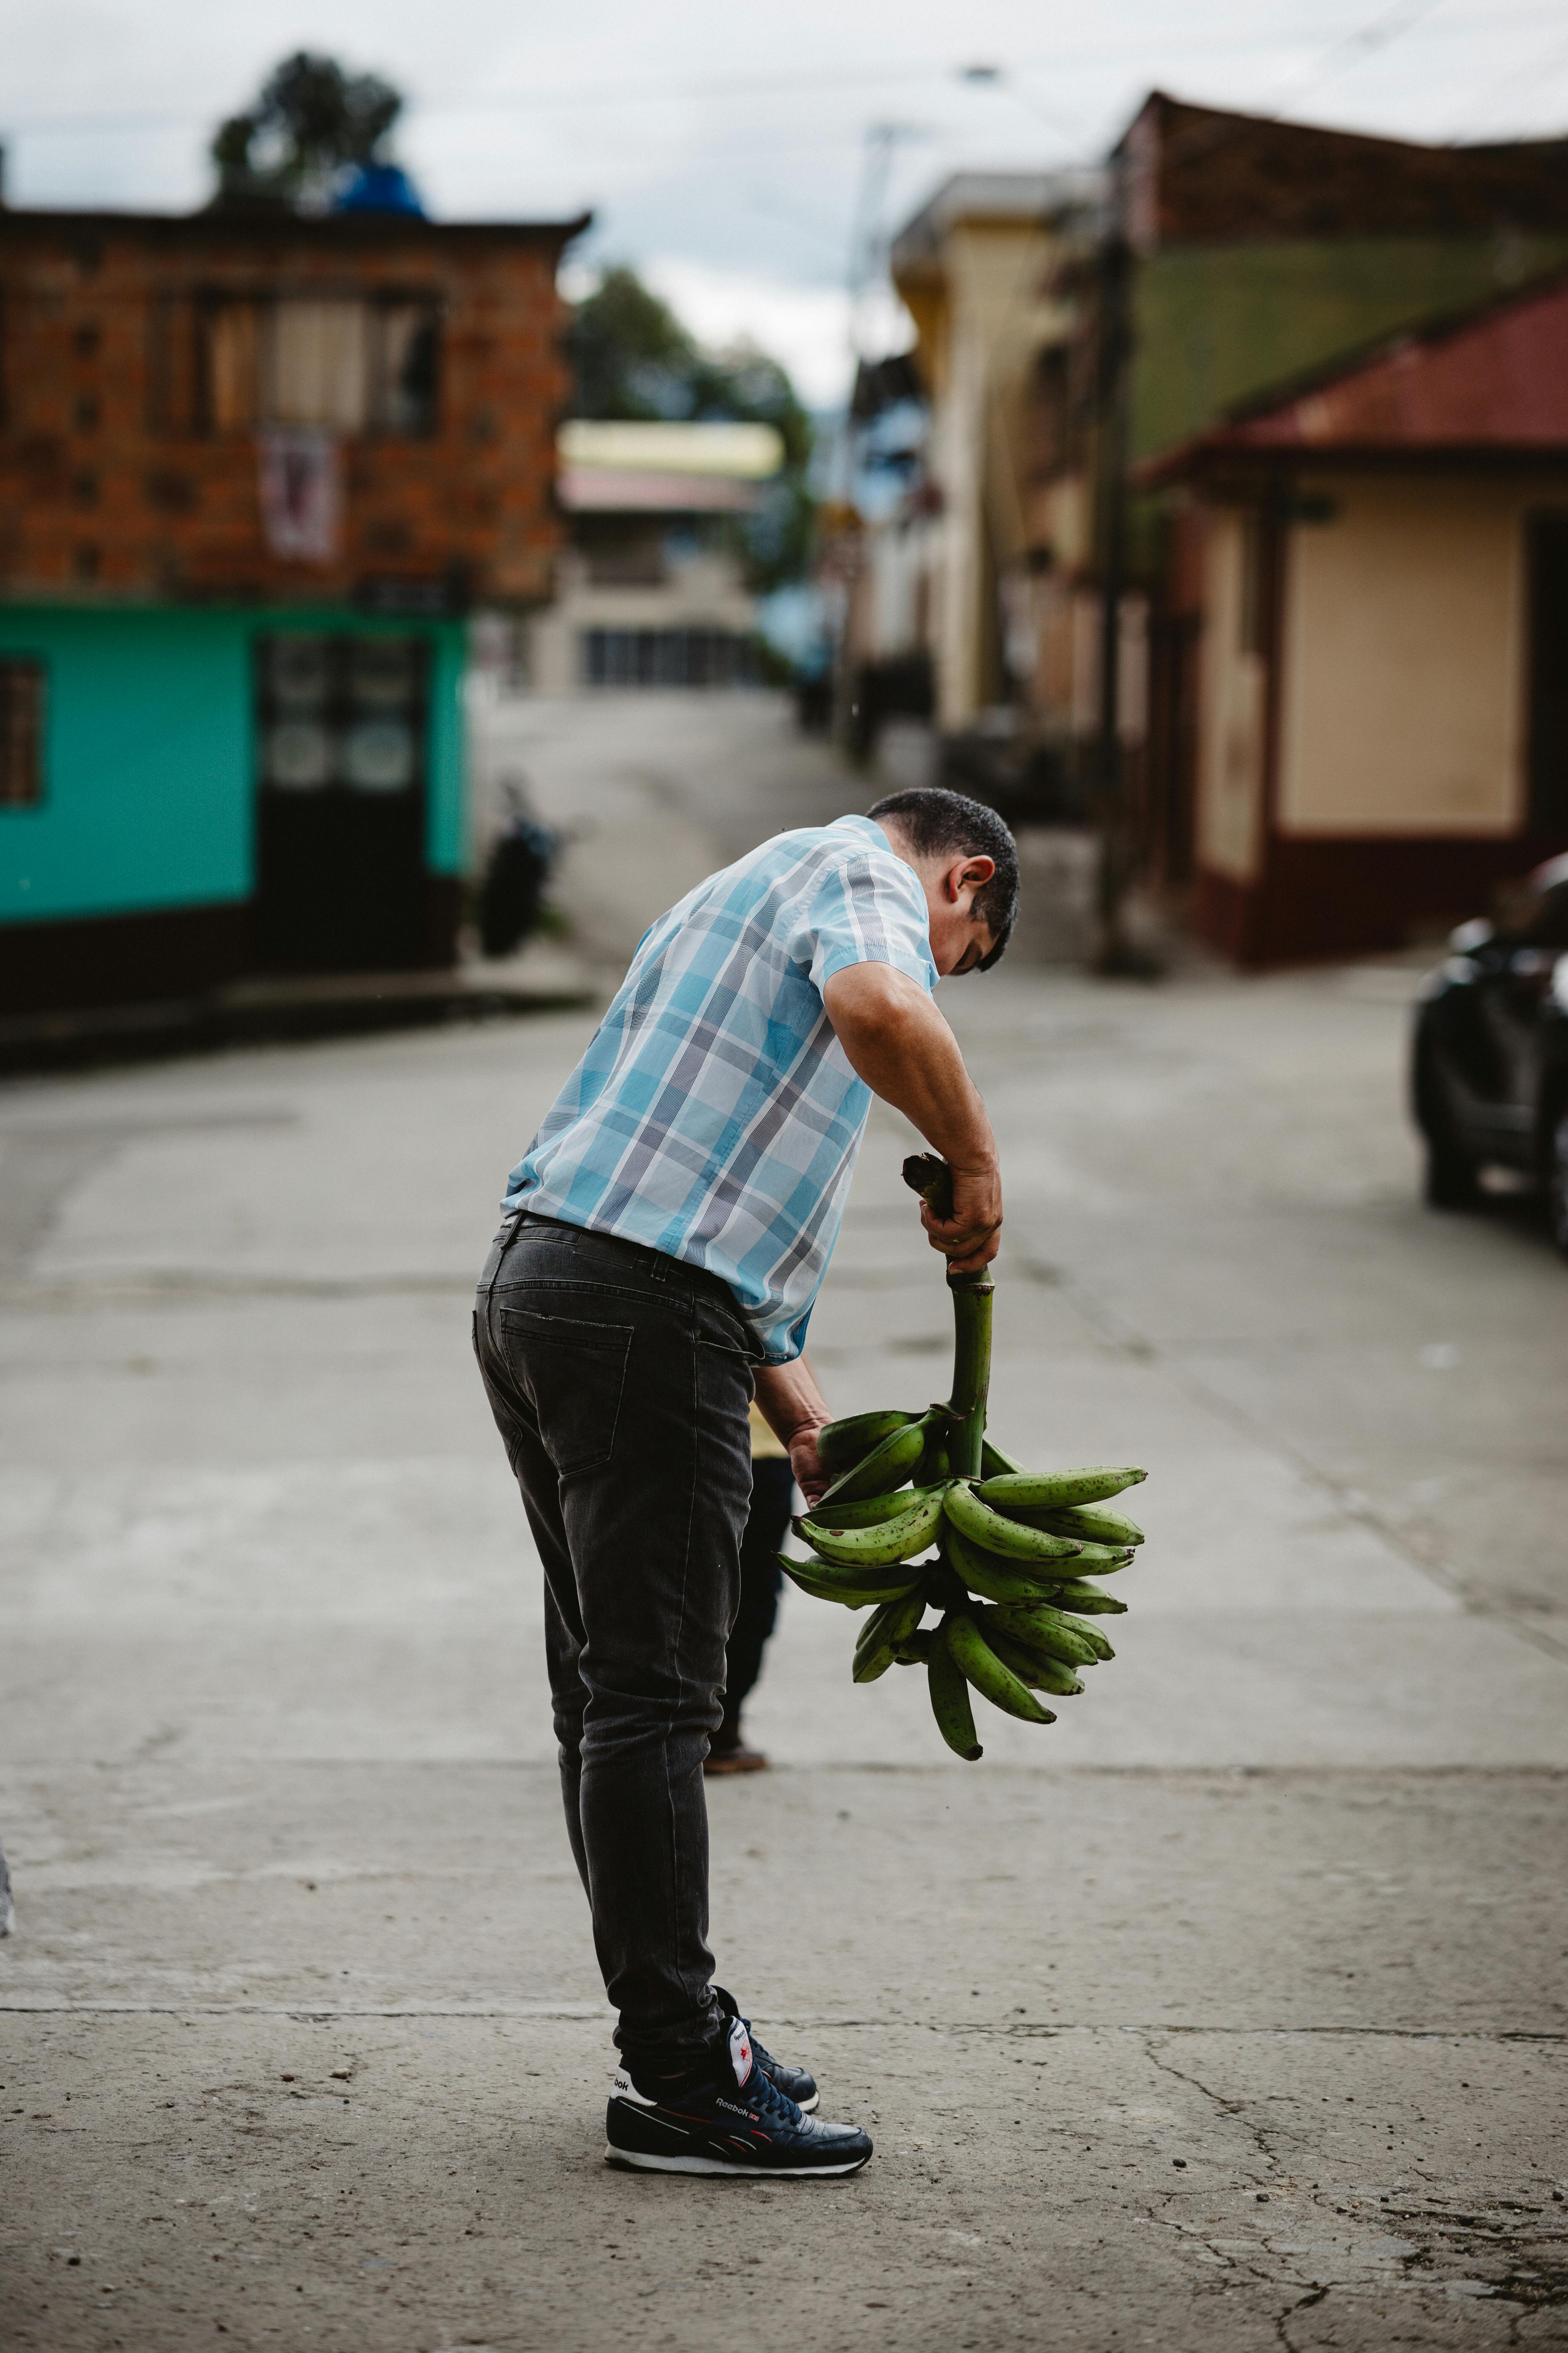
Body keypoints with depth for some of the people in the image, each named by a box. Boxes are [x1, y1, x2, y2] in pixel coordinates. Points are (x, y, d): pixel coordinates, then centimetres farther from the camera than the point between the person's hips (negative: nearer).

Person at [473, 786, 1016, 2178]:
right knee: (653, 1698, -8)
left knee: (609, 1686, 13)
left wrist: (799, 1410, 28)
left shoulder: (750, 893, 31)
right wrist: (976, 1162, -10)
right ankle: (679, 2084, -4)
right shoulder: (865, 871, 2)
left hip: (533, 1284, 10)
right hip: (645, 1318, -10)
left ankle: (673, 2025, 21)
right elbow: (877, 1009, -25)